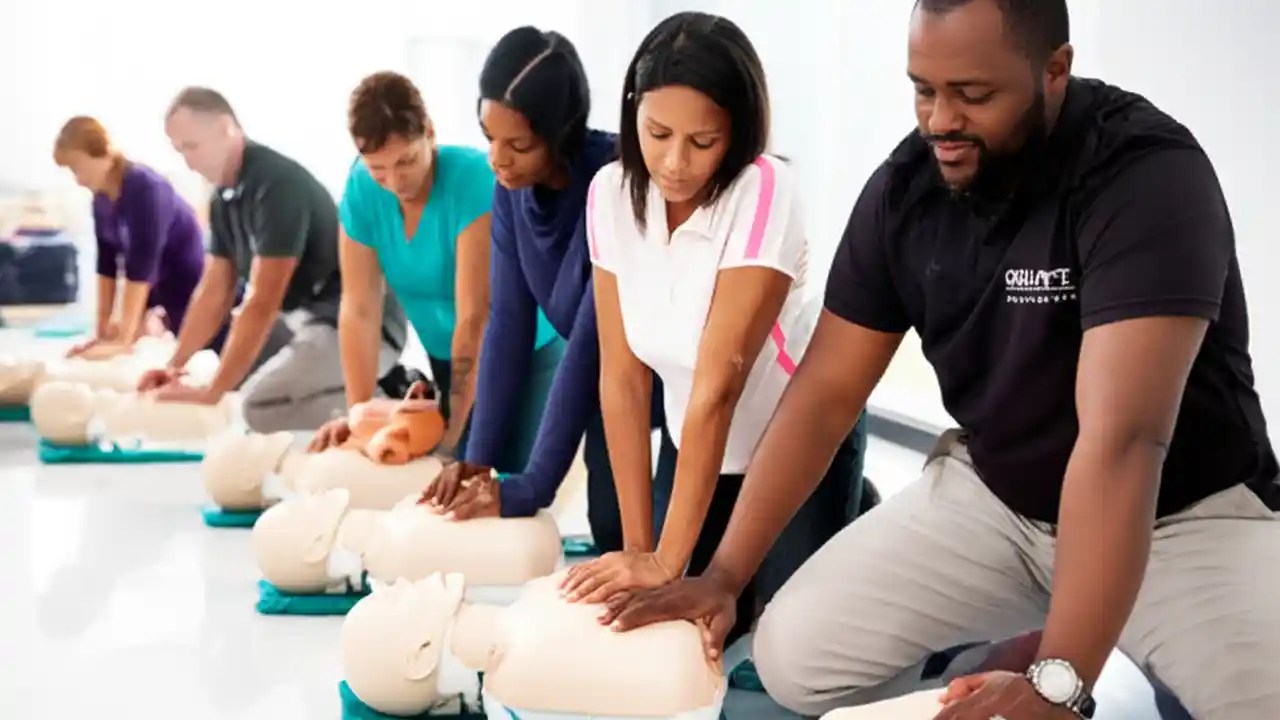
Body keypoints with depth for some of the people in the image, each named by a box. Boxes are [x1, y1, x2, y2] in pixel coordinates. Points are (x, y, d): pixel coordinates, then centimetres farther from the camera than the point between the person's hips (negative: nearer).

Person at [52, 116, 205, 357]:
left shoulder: (145, 188, -26)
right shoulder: (102, 198, -2)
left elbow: (142, 265, -32)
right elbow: (107, 262, 1)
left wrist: (123, 340, -35)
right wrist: (101, 332, -4)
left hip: (190, 293, -8)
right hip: (158, 292, 8)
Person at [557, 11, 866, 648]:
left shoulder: (764, 193, -30)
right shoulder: (612, 192, -15)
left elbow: (719, 382, -33)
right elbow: (621, 377, -14)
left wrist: (669, 560, -33)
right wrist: (638, 546, -17)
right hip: (700, 446, 4)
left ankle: (859, 522, 20)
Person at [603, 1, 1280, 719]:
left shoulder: (1149, 176, -27)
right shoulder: (904, 188, -9)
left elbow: (1121, 439, -36)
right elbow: (827, 391, -2)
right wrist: (724, 573, -6)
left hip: (1185, 513, -4)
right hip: (990, 491, 4)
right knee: (794, 656, -10)